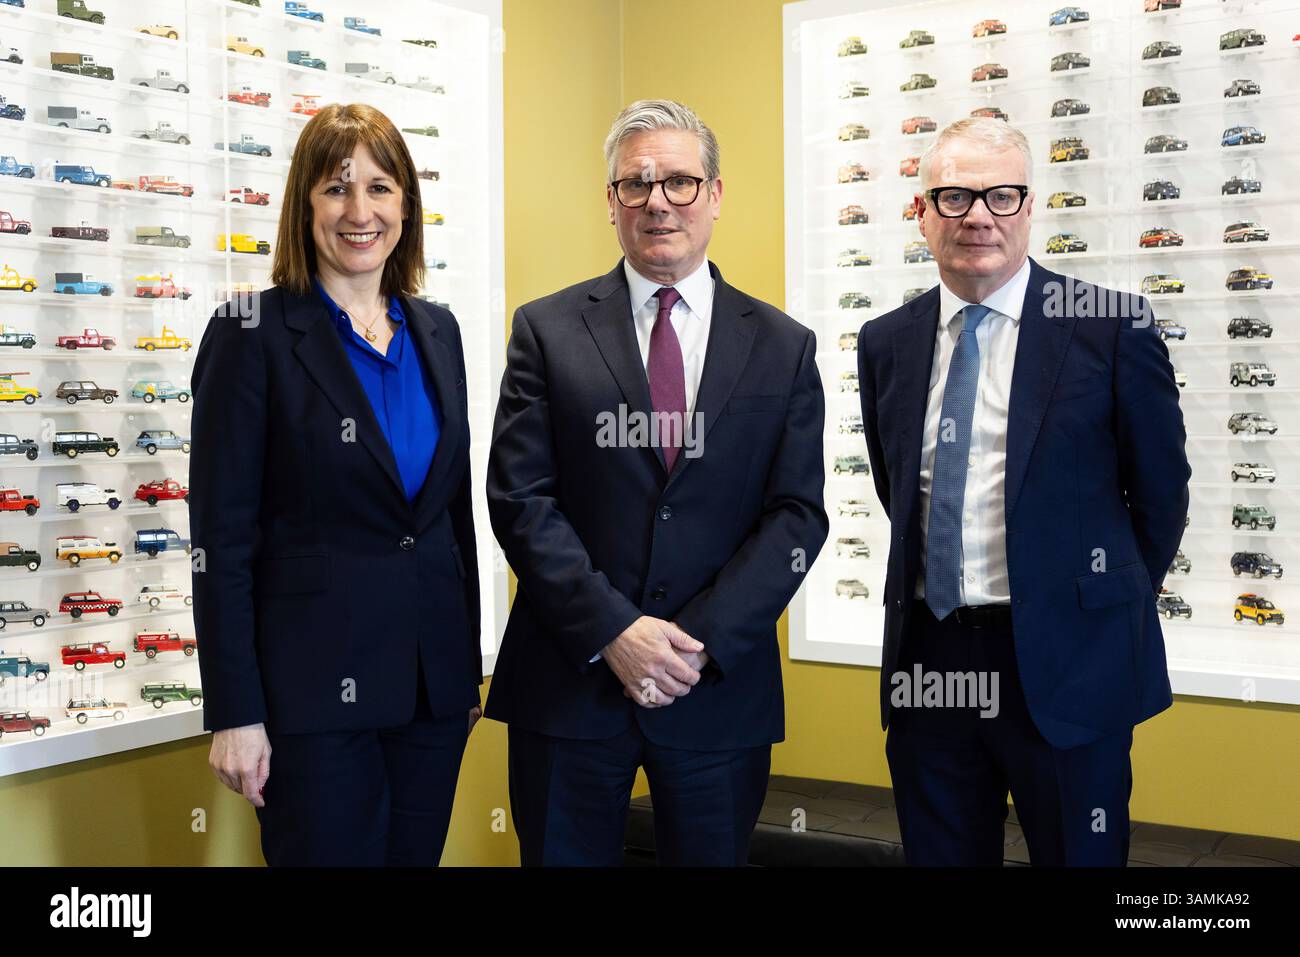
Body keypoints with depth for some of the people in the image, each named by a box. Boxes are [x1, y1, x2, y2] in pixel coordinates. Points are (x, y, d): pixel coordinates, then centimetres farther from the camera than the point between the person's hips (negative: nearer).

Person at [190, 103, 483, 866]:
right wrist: (235, 713, -13)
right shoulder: (255, 334, -8)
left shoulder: (437, 331, 8)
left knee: (416, 852, 15)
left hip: (434, 680, 5)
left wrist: (471, 670, 12)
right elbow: (222, 535, -10)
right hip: (315, 685, -5)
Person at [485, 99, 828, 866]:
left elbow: (798, 513, 0)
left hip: (720, 687, 1)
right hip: (570, 680, -1)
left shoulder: (784, 347, 5)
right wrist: (612, 631, -14)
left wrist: (700, 643, -11)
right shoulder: (547, 330, 2)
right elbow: (520, 498, -4)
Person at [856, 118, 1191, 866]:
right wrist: (948, 586, 13)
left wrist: (1112, 601, 9)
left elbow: (1161, 487, 2)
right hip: (928, 660, 4)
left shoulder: (1111, 327, -7)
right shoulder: (887, 344, 6)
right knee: (940, 852, 14)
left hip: (1064, 663, -3)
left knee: (1079, 855, 9)